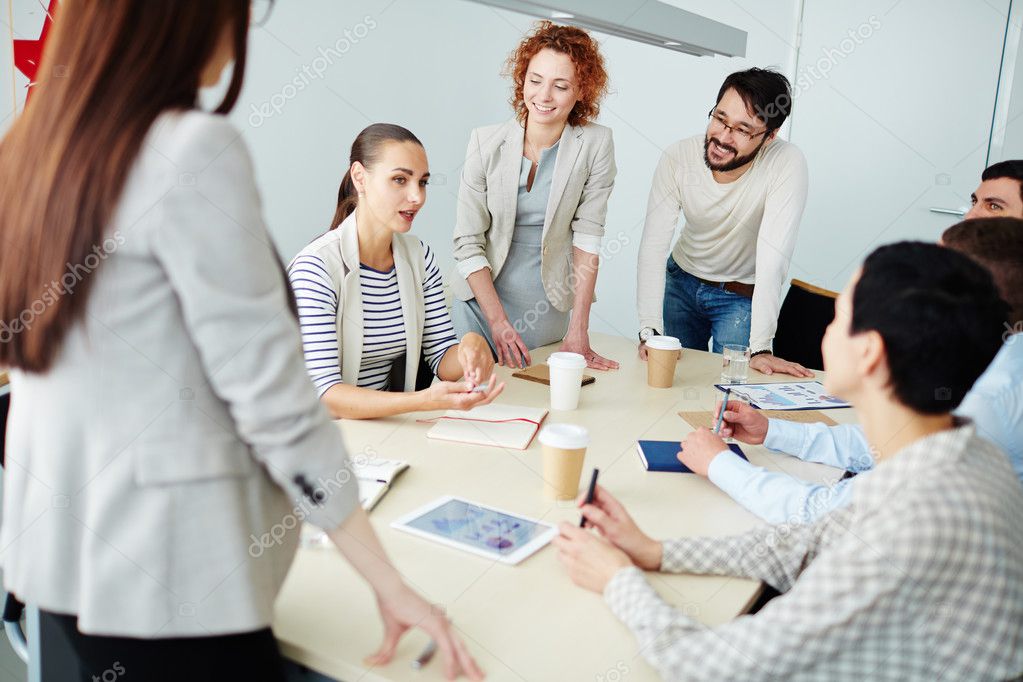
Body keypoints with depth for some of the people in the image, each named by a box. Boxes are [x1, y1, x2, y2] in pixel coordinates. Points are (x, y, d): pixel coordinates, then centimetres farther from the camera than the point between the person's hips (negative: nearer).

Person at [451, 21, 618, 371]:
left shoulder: (595, 144, -11)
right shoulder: (486, 141, -10)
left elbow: (587, 237, -10)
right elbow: (468, 243, -9)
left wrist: (578, 332, -13)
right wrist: (499, 323, -15)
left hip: (548, 309, 0)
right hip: (481, 303, 0)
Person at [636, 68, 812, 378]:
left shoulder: (787, 164, -28)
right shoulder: (677, 157, -21)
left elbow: (774, 258, -32)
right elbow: (653, 245, -23)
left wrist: (760, 348, -35)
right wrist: (649, 331, -31)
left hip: (743, 296, -2)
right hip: (682, 281, 2)